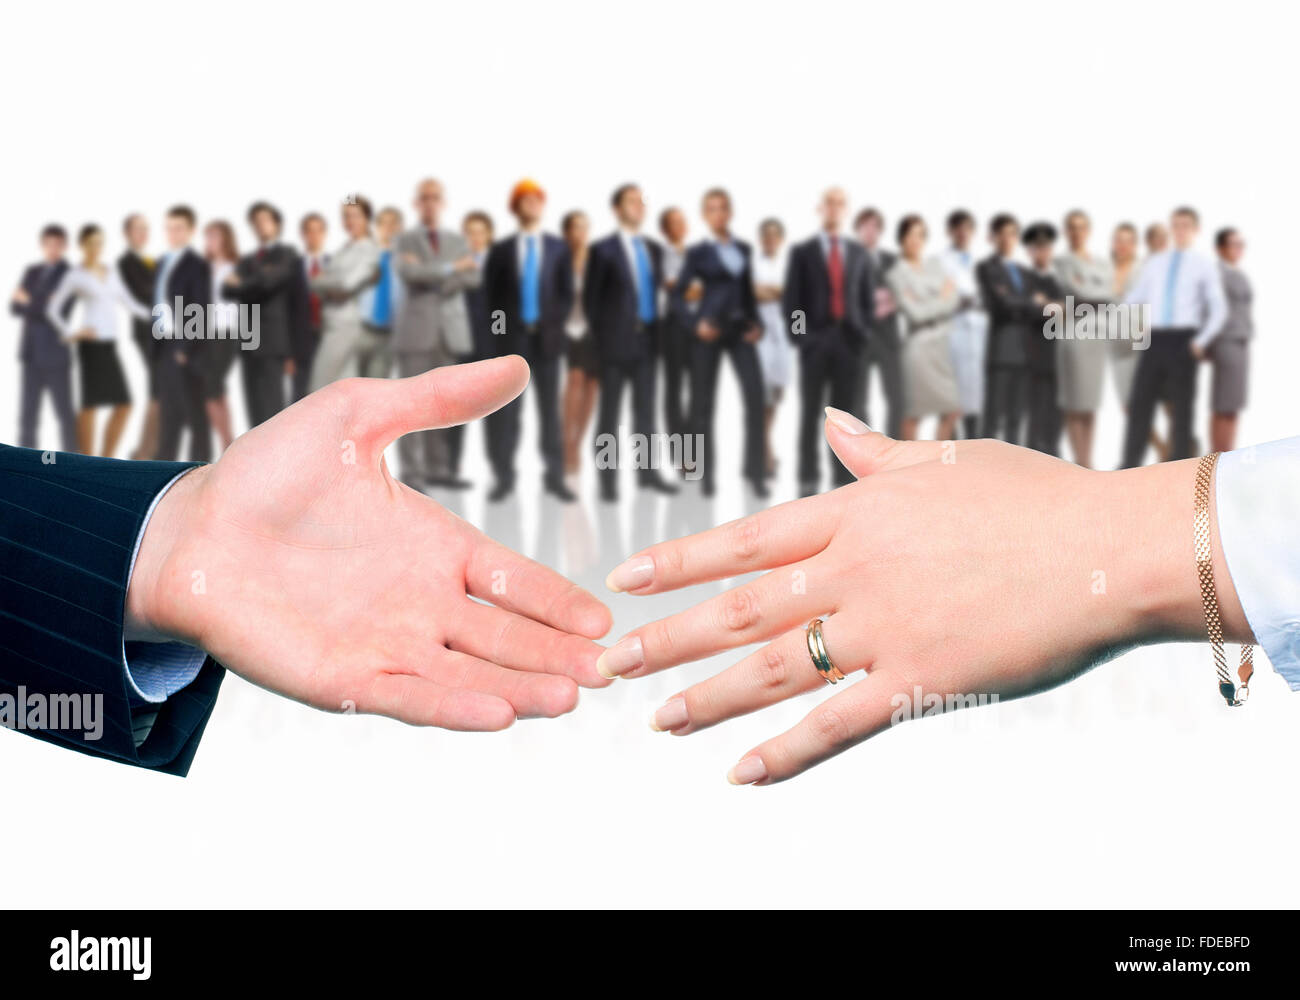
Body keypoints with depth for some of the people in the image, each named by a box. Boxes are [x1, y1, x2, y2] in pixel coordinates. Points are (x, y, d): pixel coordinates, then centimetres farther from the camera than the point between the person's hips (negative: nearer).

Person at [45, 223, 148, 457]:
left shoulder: (111, 272, 15)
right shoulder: (75, 275, -1)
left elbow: (127, 302, 17)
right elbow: (52, 309, 0)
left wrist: (152, 315, 4)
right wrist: (70, 333, -9)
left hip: (110, 344, 6)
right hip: (91, 344, -6)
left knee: (124, 404, 1)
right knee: (90, 403, -6)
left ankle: (106, 460, 11)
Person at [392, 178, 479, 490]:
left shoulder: (456, 240, 16)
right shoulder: (405, 240, 5)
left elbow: (473, 276, 0)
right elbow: (409, 272, -15)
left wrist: (433, 276, -11)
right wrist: (451, 268, -9)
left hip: (451, 332, 4)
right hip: (416, 332, -4)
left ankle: (439, 468, 7)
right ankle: (411, 472, -6)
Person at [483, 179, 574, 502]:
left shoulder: (558, 247, 9)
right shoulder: (501, 249, 6)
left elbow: (567, 293, 6)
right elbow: (491, 294, 5)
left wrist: (552, 325, -6)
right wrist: (505, 326, -5)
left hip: (547, 336, 1)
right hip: (512, 337, -1)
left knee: (550, 408, 2)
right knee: (508, 409, -1)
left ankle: (554, 476, 4)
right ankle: (504, 477, 2)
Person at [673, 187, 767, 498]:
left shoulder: (743, 248, 11)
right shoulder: (698, 252, -1)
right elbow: (678, 294, -2)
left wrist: (755, 322, 2)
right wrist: (697, 322, -17)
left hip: (740, 328, 3)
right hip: (709, 329, -3)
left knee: (755, 395, -9)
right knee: (704, 401, 2)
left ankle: (753, 469, -1)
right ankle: (705, 472, 14)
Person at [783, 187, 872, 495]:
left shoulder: (858, 253, 14)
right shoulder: (802, 252, 5)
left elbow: (866, 297, 15)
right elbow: (791, 299, 1)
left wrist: (862, 332, 2)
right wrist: (798, 337, -8)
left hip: (849, 342, 2)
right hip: (815, 342, -2)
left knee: (845, 415, 1)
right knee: (810, 416, -1)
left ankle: (843, 481, 4)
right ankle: (808, 481, 2)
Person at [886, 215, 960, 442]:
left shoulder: (934, 265, 9)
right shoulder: (897, 274, -5)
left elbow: (955, 301, 4)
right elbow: (915, 313, -12)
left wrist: (930, 307, -10)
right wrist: (942, 300, -1)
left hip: (941, 342, 5)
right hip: (919, 344, -5)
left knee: (952, 410, 5)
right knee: (915, 411, -1)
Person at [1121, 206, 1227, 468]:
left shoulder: (1204, 263, 4)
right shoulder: (1154, 263, 14)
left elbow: (1219, 309, 0)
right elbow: (1133, 300, 18)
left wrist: (1202, 341, -11)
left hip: (1184, 341, -3)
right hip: (1154, 339, 3)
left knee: (1182, 409, 3)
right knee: (1140, 405, -2)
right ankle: (1129, 468, 2)